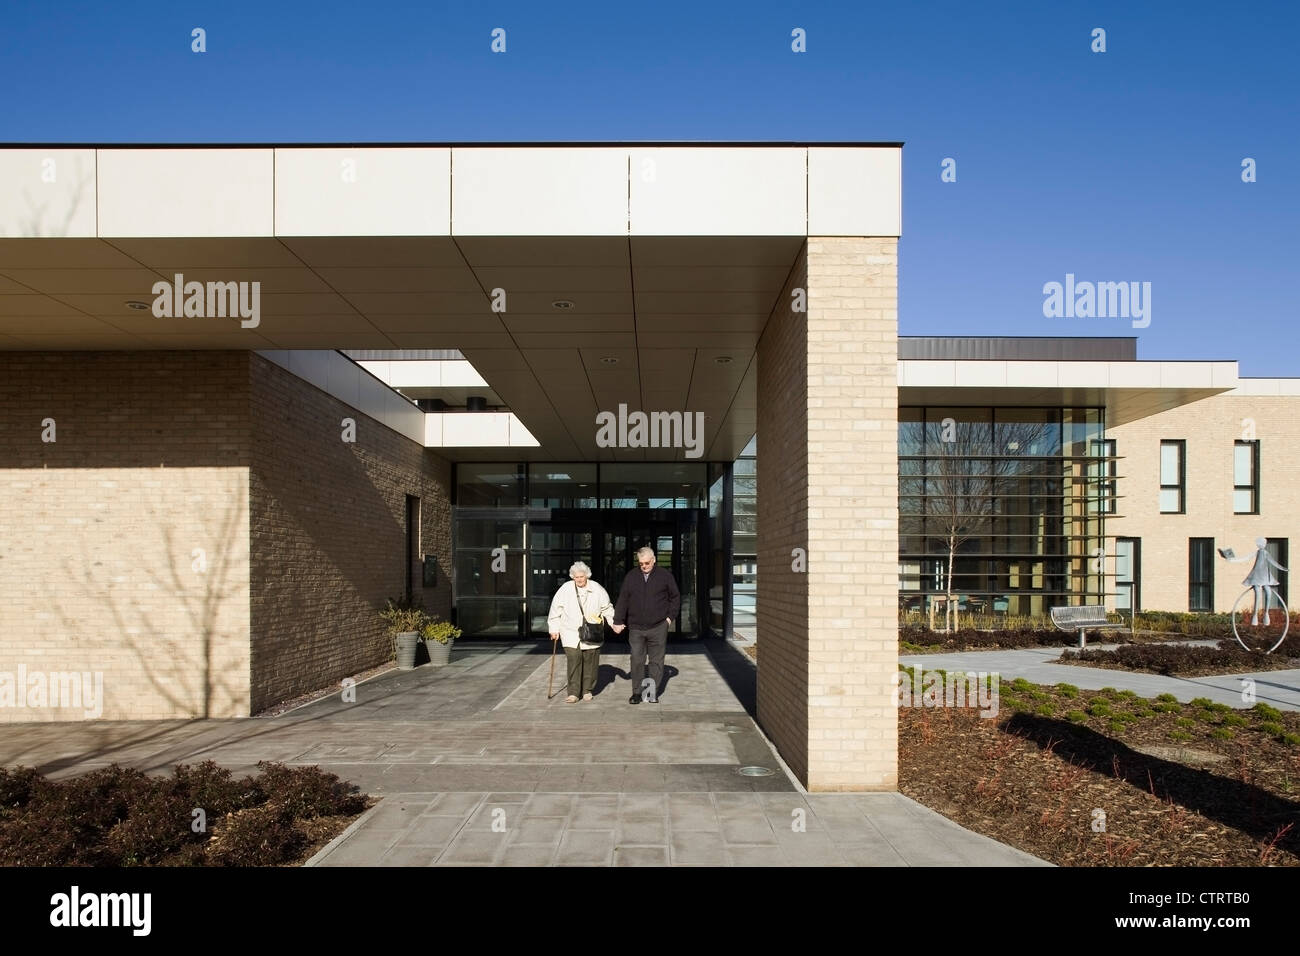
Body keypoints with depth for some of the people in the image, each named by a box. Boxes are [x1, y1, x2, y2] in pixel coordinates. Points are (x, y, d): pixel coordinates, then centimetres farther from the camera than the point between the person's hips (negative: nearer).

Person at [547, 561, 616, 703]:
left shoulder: (597, 589, 0)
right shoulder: (565, 589, -3)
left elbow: (607, 609, 12)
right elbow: (555, 610, 4)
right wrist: (554, 629, 5)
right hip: (571, 633, -1)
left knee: (590, 661, 4)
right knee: (573, 660, -11)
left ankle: (587, 690, 19)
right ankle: (573, 693, -7)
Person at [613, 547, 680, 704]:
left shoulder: (664, 576, 2)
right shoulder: (631, 576, 5)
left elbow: (675, 597, 12)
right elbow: (622, 600, 8)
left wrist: (670, 616, 4)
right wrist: (618, 621, 5)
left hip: (658, 628, -1)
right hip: (636, 628, 1)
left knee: (657, 661, 4)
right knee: (637, 661, 2)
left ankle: (653, 692, 14)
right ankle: (637, 693, 12)